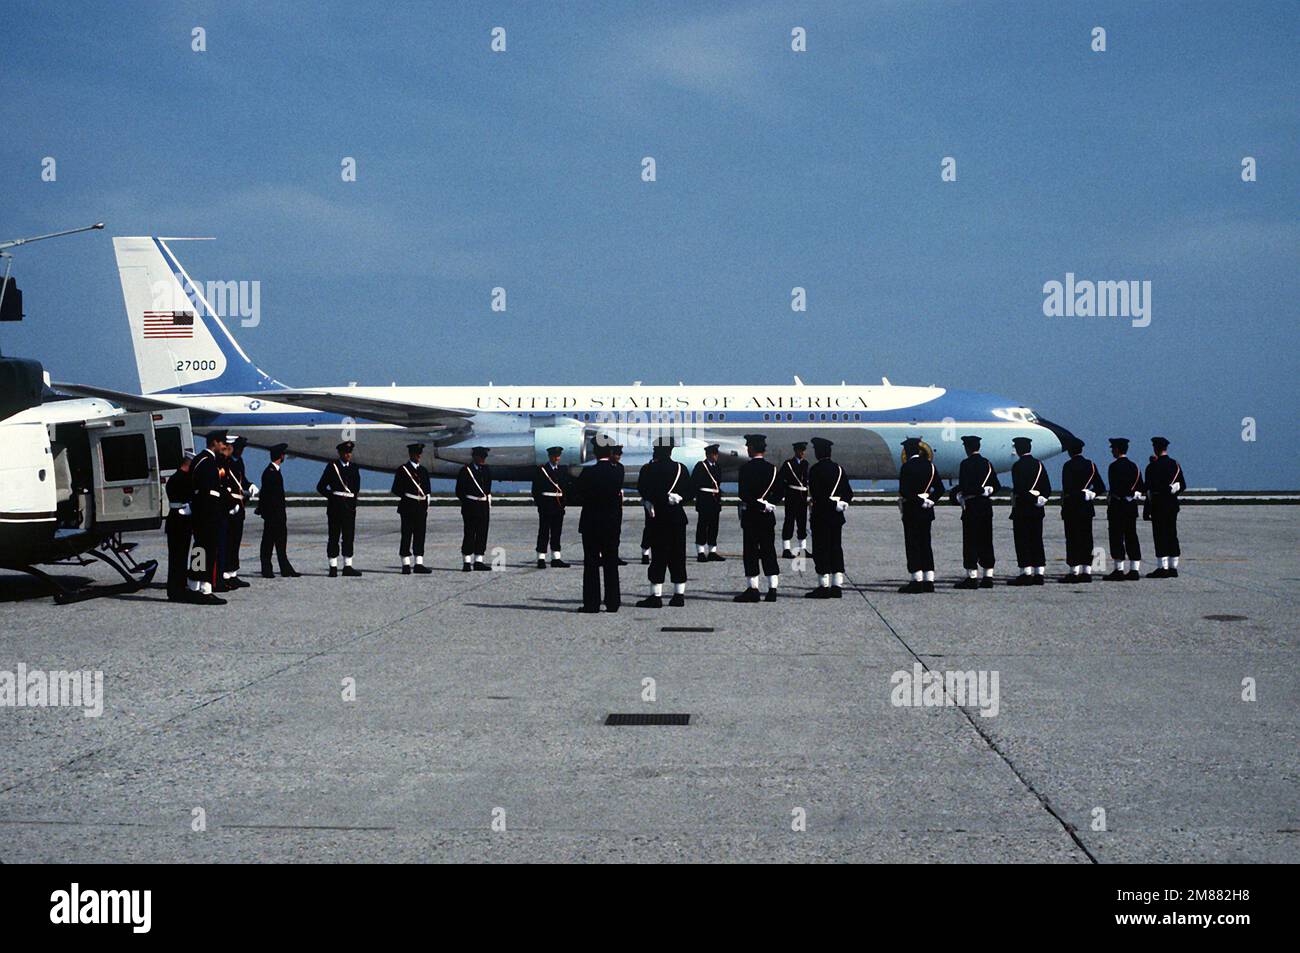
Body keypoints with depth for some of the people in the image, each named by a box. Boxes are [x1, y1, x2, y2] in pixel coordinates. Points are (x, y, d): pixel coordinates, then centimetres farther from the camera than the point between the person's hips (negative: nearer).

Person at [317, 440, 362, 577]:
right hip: (335, 507, -4)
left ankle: (348, 566, 6)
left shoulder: (354, 467, 13)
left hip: (349, 506, 4)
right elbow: (320, 487, 1)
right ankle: (333, 567, 1)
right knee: (334, 536, -2)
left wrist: (352, 500, 5)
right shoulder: (332, 467, 0)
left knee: (349, 536, 3)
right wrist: (333, 496, -4)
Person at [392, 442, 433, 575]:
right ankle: (406, 565, -1)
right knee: (407, 534, -3)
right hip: (408, 507, -5)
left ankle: (419, 564, 4)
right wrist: (406, 495, -11)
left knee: (420, 535, 3)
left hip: (421, 507, 5)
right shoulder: (402, 470, -1)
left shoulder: (423, 470, 16)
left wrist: (426, 504, 11)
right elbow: (395, 490, -1)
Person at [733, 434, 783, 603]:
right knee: (769, 552, 7)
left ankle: (753, 589, -1)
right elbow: (779, 493, 7)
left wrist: (758, 504, -8)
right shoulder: (772, 468, 6)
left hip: (750, 515, -5)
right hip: (768, 517, 5)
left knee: (751, 551, 0)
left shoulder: (745, 468, -11)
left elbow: (743, 494, -16)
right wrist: (767, 503, 5)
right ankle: (772, 589, 4)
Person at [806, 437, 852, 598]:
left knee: (821, 550, -4)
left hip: (821, 516, -7)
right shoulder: (839, 468, 11)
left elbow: (816, 494, -17)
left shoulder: (816, 469, -11)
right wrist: (839, 503, 8)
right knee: (836, 549, 9)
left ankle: (823, 586, -4)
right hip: (837, 518, 7)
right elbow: (849, 493, 12)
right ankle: (837, 586, 9)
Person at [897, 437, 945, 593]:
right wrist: (930, 500, 1)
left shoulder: (907, 467, -12)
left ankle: (916, 580, -5)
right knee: (926, 544, 10)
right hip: (927, 512, 6)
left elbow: (904, 491, -19)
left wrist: (920, 501, -12)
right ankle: (929, 580, 9)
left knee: (913, 545, -2)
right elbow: (940, 488, 7)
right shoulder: (929, 465, 8)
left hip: (911, 511, -6)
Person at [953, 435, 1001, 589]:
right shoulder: (988, 464, 10)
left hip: (971, 507, -7)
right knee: (986, 542, 10)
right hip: (987, 507, 7)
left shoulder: (966, 464, -11)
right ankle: (988, 577, 11)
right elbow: (997, 487, 10)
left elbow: (964, 487, -18)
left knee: (970, 542, -4)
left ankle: (972, 577, -6)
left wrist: (956, 493, 1)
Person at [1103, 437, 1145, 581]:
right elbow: (1142, 487, 12)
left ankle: (1119, 570, -4)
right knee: (1131, 537, 9)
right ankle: (1134, 570, 8)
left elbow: (1114, 487, -19)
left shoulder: (1114, 466, -11)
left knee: (1117, 537, -3)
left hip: (1117, 505, -7)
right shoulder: (1134, 466, 12)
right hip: (1132, 506, 7)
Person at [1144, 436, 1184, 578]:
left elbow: (1150, 488, -14)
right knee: (1172, 535, 10)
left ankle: (1162, 568, -6)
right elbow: (1183, 485, 12)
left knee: (1160, 536, -5)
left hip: (1158, 506, -6)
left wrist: (1147, 510, -12)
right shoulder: (1175, 464, 8)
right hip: (1173, 505, 7)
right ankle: (1173, 567, 12)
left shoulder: (1153, 466, -11)